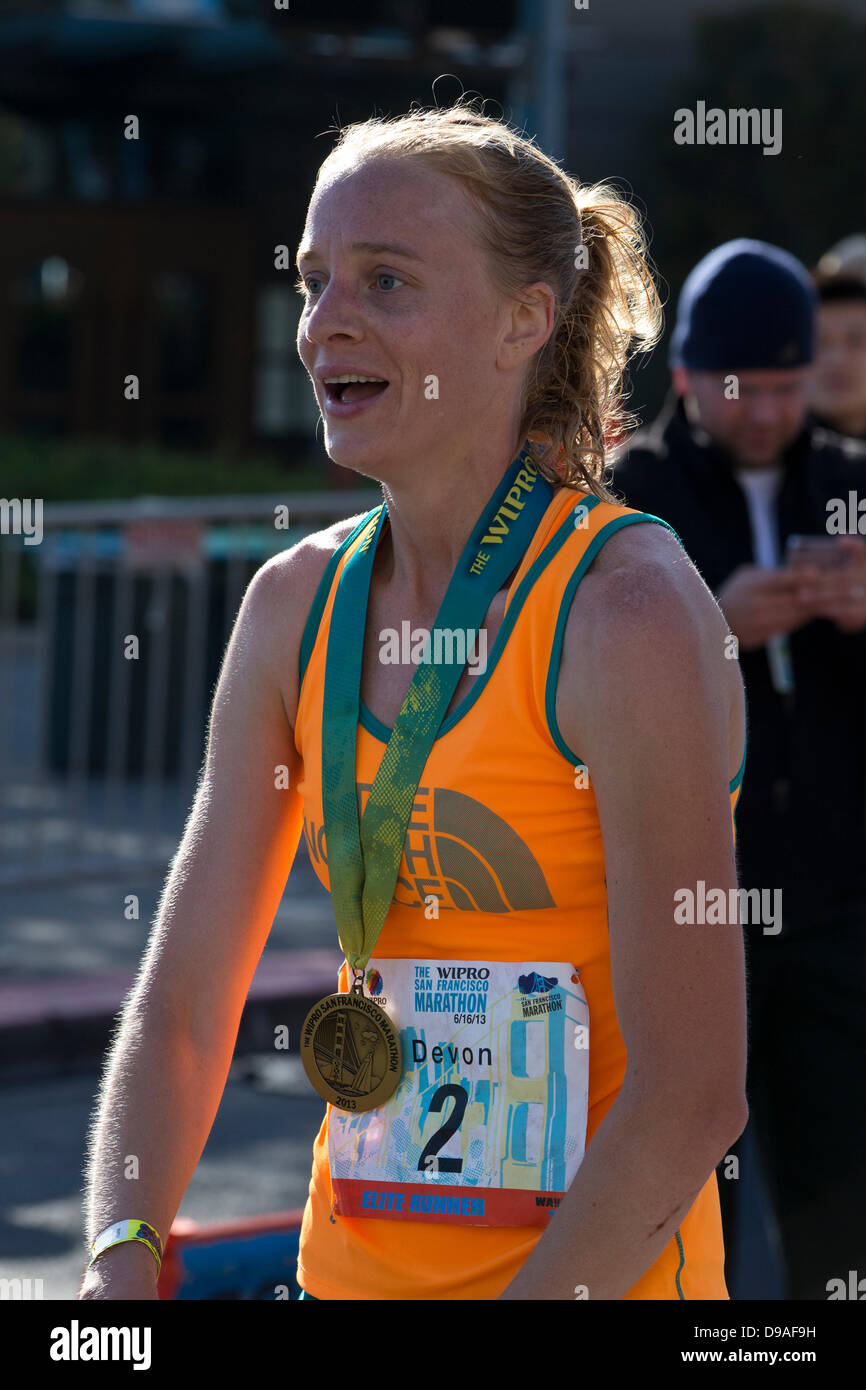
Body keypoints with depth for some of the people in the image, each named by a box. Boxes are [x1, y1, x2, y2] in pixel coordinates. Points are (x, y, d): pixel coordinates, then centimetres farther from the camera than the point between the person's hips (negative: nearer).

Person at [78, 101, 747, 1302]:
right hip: (352, 1270, 5)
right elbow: (181, 1005, 7)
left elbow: (694, 1094, -15)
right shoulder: (298, 605, 7)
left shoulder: (629, 612, -12)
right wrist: (124, 1262, -8)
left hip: (587, 1287, -5)